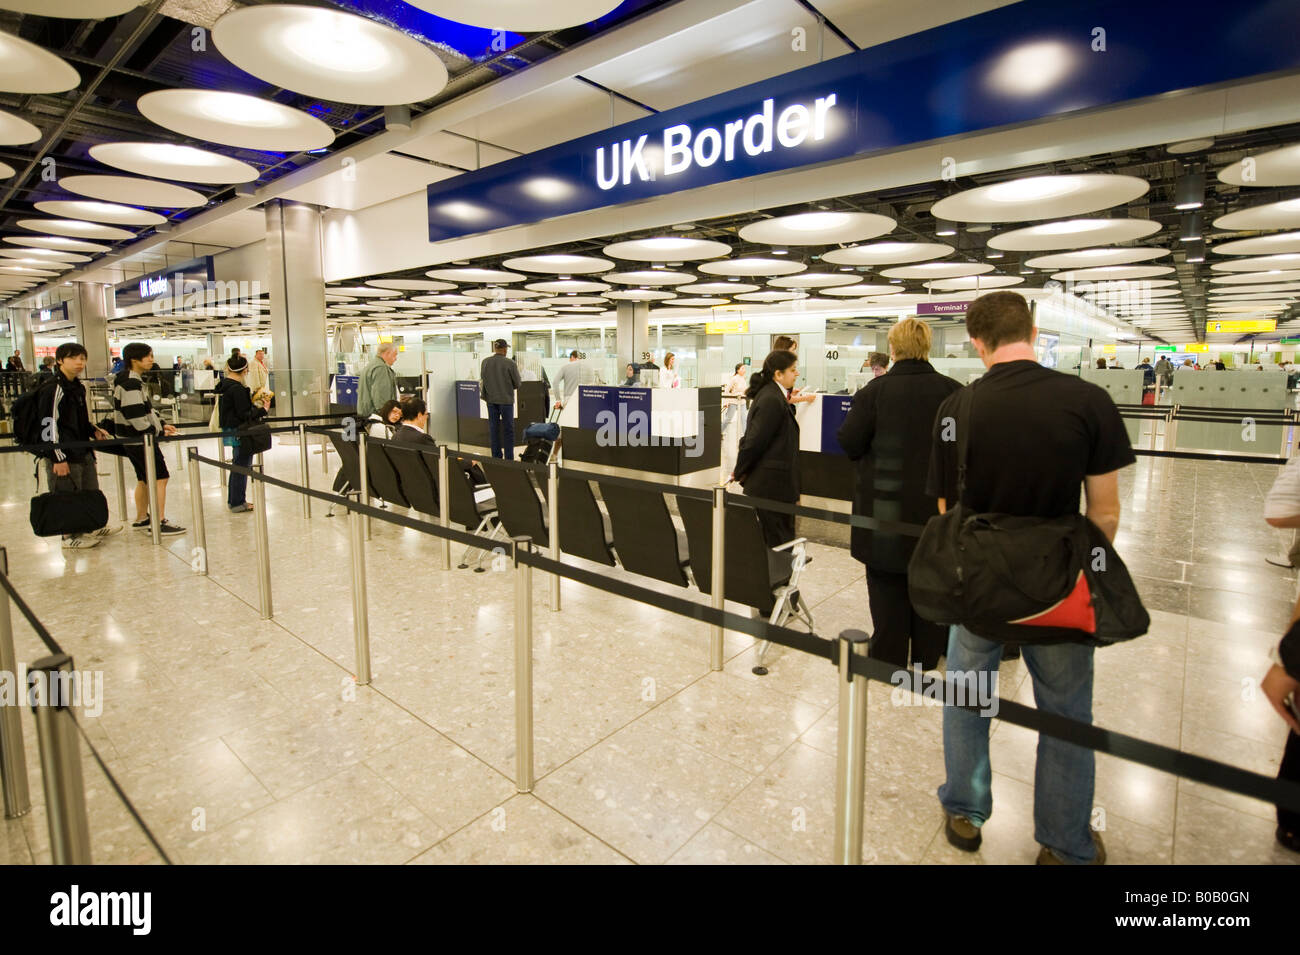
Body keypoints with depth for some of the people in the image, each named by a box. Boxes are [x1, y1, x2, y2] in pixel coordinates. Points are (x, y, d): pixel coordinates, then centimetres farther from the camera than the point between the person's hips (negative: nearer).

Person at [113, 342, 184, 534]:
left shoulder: (132, 379, 14)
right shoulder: (131, 383, -19)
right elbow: (135, 415, -24)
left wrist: (160, 424, 12)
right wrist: (157, 432, -16)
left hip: (131, 438, 11)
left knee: (144, 478, 19)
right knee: (160, 477, -8)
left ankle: (141, 518, 28)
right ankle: (159, 522, -8)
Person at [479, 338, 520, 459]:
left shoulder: (485, 362, -2)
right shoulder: (509, 363, -14)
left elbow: (482, 380, 6)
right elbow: (517, 383, -7)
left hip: (491, 399, 4)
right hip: (506, 399, -4)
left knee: (493, 428, 12)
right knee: (508, 428, 5)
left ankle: (496, 456, 17)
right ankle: (509, 457, 8)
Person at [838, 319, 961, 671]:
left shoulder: (875, 391, -13)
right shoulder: (952, 391, -7)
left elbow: (850, 444, -12)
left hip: (886, 506, -2)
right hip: (937, 506, 2)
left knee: (888, 585, 11)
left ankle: (889, 659, 20)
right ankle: (927, 658, 30)